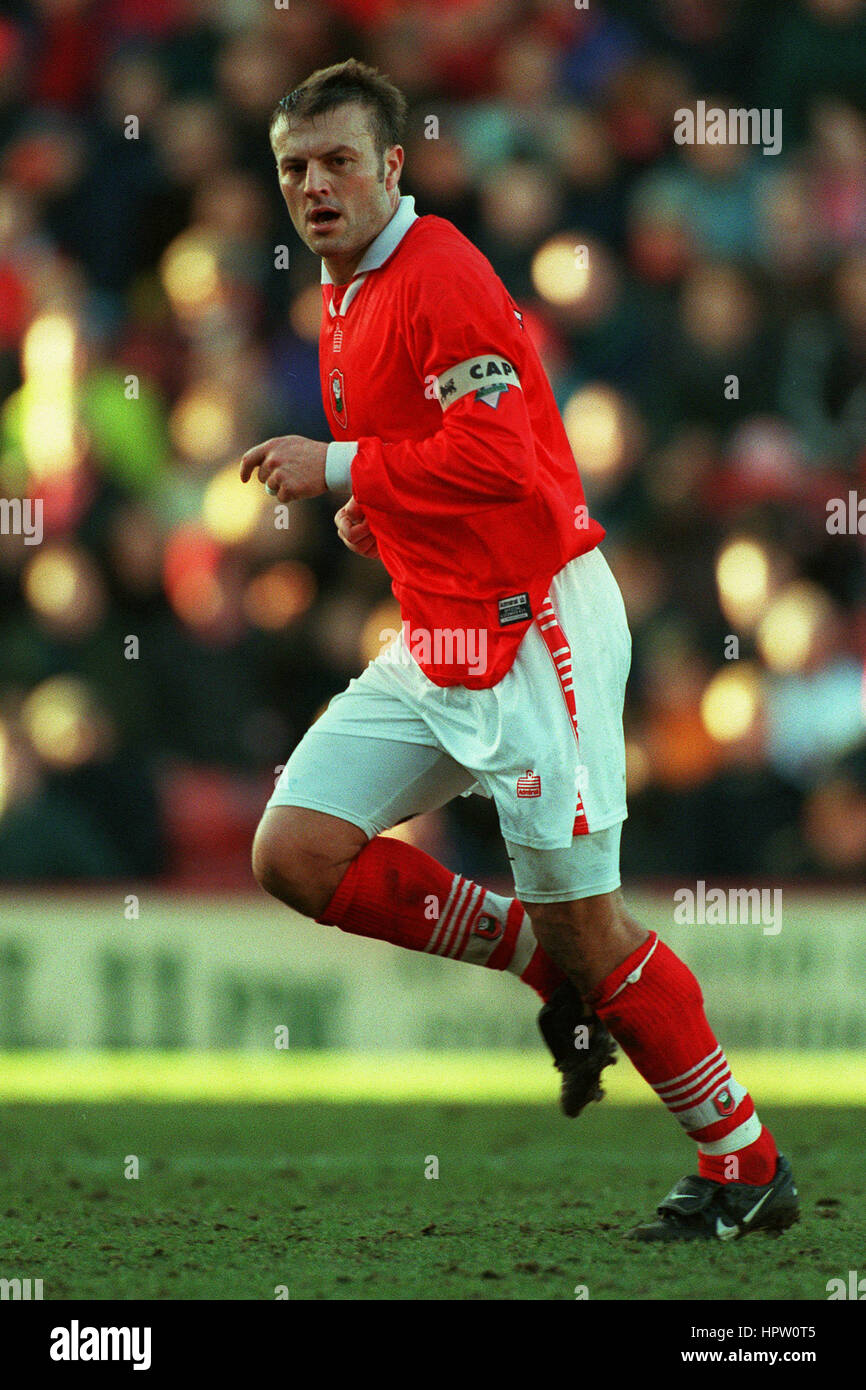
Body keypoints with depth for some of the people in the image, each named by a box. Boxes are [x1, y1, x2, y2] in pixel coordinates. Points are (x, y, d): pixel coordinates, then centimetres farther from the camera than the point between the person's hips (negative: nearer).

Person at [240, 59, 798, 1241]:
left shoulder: (438, 274, -14)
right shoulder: (346, 299, 16)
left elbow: (496, 454, -24)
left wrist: (340, 468, -17)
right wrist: (380, 514, 9)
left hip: (530, 631, -9)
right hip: (437, 641, 9)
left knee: (583, 917, -6)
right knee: (296, 854, -2)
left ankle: (748, 1166, 6)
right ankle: (548, 966, 12)